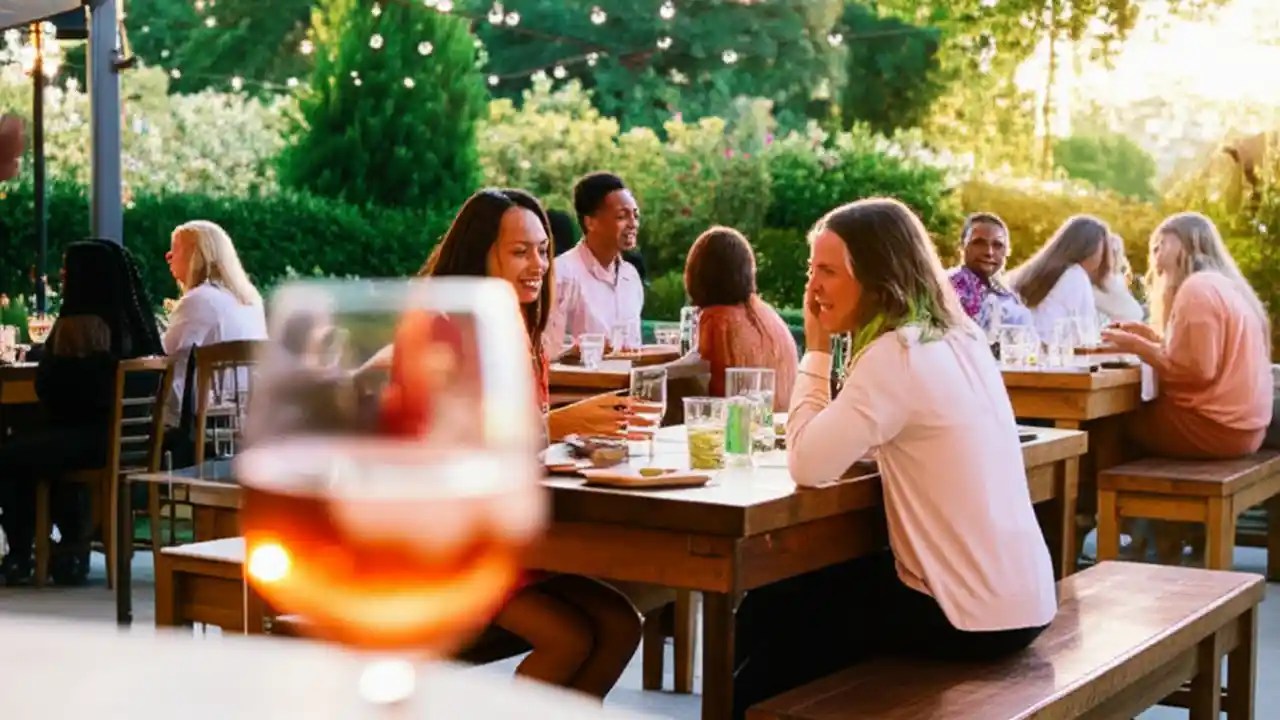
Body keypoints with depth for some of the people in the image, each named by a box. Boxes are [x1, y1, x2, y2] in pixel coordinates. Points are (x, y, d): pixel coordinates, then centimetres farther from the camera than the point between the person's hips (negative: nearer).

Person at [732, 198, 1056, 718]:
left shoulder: (897, 353, -19)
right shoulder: (959, 340, 9)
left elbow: (808, 465, -20)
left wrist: (817, 349, -10)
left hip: (972, 615, -9)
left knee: (772, 615, 13)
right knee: (801, 594, 24)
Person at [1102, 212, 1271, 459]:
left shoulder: (1197, 288, -14)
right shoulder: (1228, 286, 17)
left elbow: (1197, 369, -21)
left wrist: (1137, 346, -11)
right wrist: (1155, 338, 11)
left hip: (1212, 426, -9)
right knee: (1138, 411, 18)